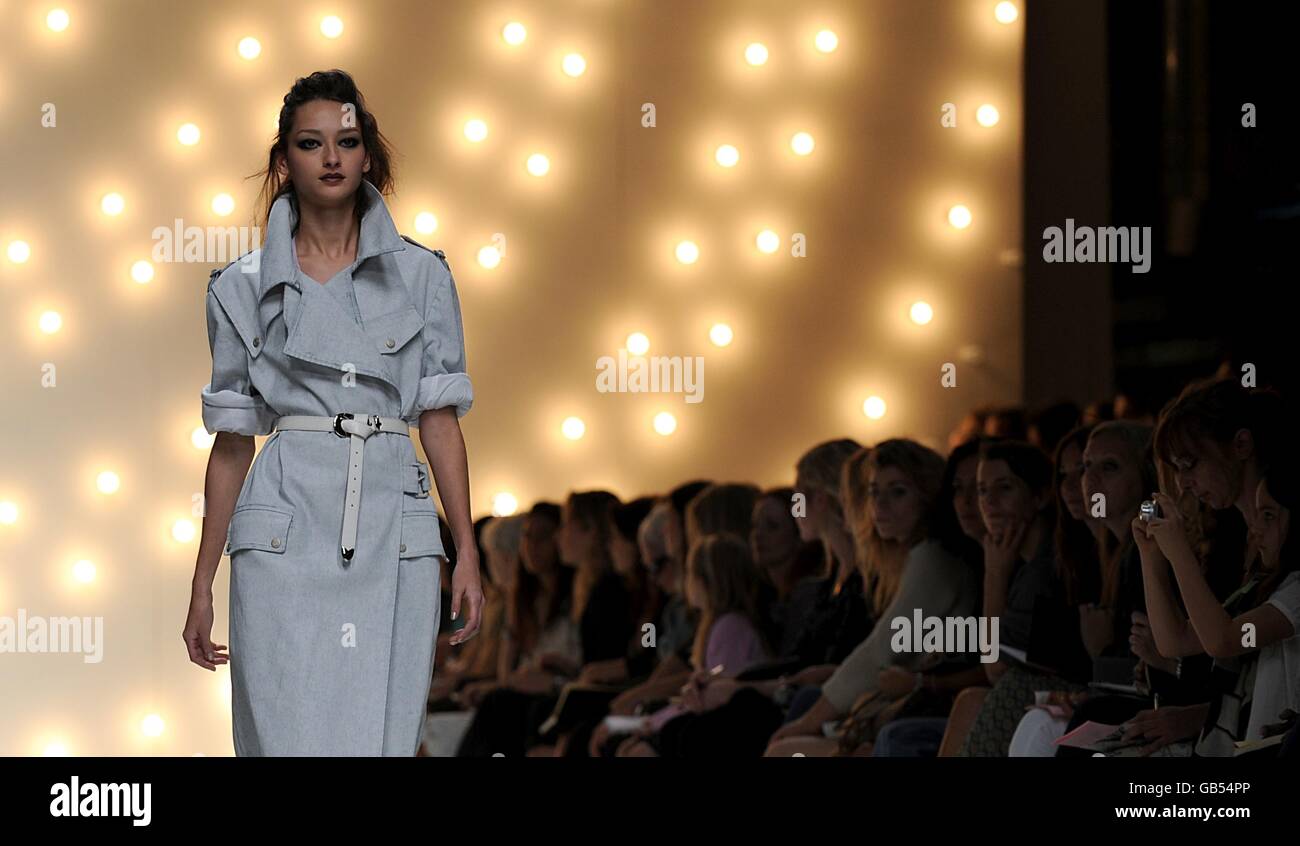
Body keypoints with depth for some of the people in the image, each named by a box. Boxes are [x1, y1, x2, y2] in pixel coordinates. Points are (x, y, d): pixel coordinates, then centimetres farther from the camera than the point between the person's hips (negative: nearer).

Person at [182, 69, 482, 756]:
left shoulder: (421, 275, 10)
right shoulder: (244, 287, 9)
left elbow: (440, 418, 9)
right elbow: (232, 441, 10)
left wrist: (466, 553, 2)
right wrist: (202, 587, 9)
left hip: (393, 537, 1)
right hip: (285, 530, -1)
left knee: (379, 742, -3)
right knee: (288, 741, -8)